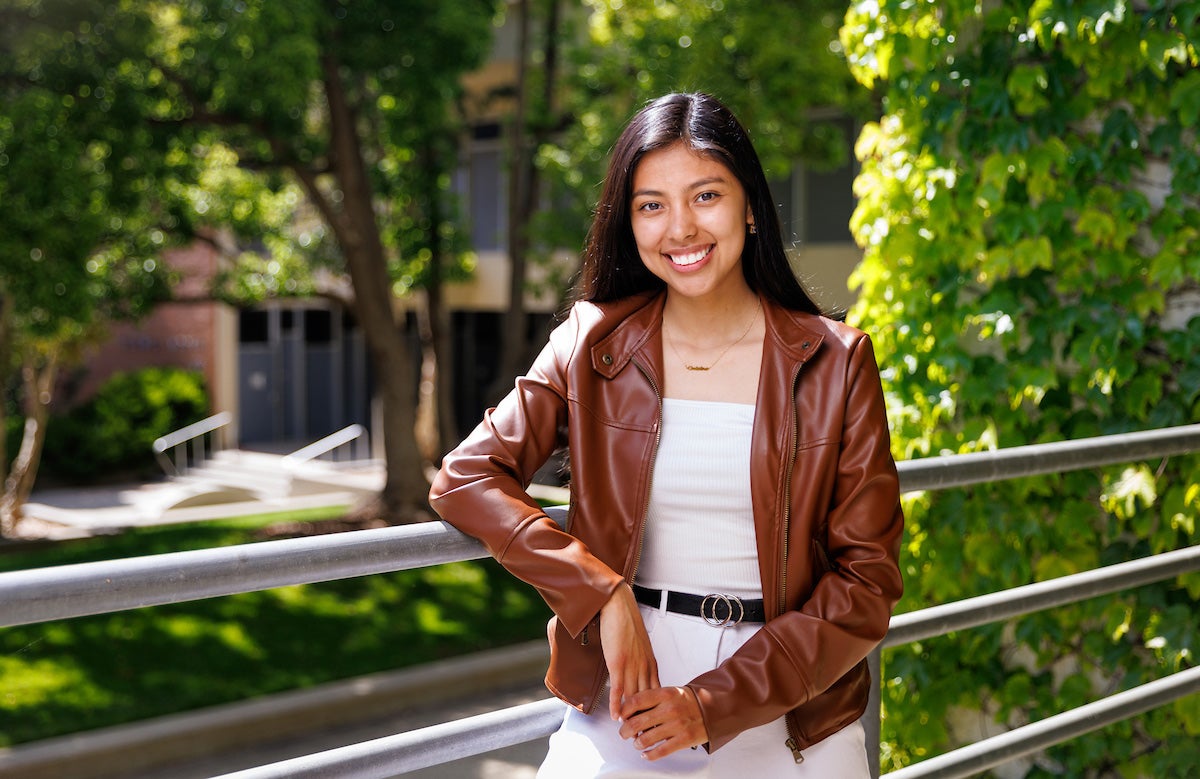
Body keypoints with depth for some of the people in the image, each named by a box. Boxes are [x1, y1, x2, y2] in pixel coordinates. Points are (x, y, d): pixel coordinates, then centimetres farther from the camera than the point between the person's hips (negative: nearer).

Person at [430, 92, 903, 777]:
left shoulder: (835, 363, -3)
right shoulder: (592, 346, 2)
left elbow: (869, 577, -5)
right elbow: (465, 479, -3)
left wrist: (716, 702, -13)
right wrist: (604, 595, -15)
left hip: (791, 713, 0)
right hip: (629, 690, 1)